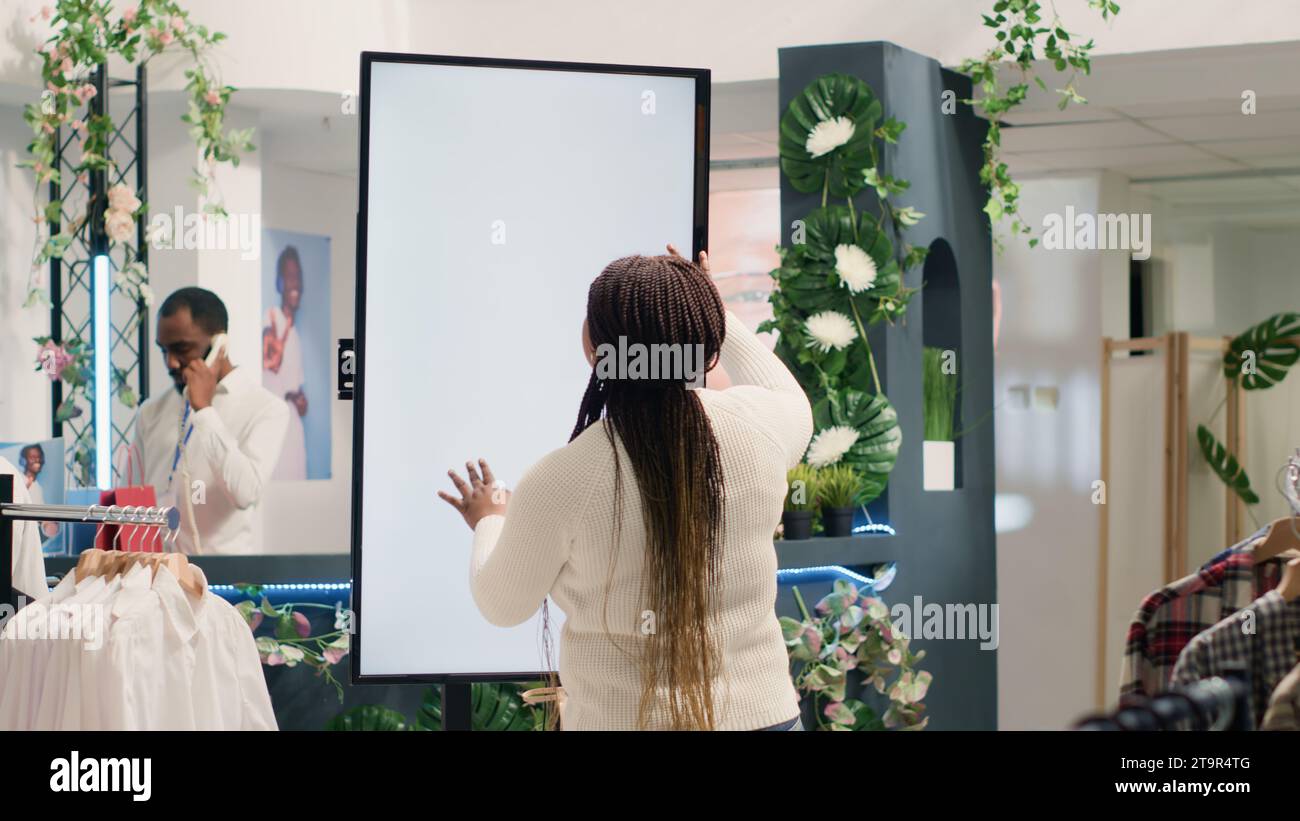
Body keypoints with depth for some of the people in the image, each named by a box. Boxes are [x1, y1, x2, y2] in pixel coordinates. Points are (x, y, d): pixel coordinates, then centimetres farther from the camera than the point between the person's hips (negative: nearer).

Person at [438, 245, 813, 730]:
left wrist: (489, 524, 17)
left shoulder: (560, 482, -21)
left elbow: (502, 606, -2)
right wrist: (707, 310, 20)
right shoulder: (754, 426, -13)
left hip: (621, 720, -2)